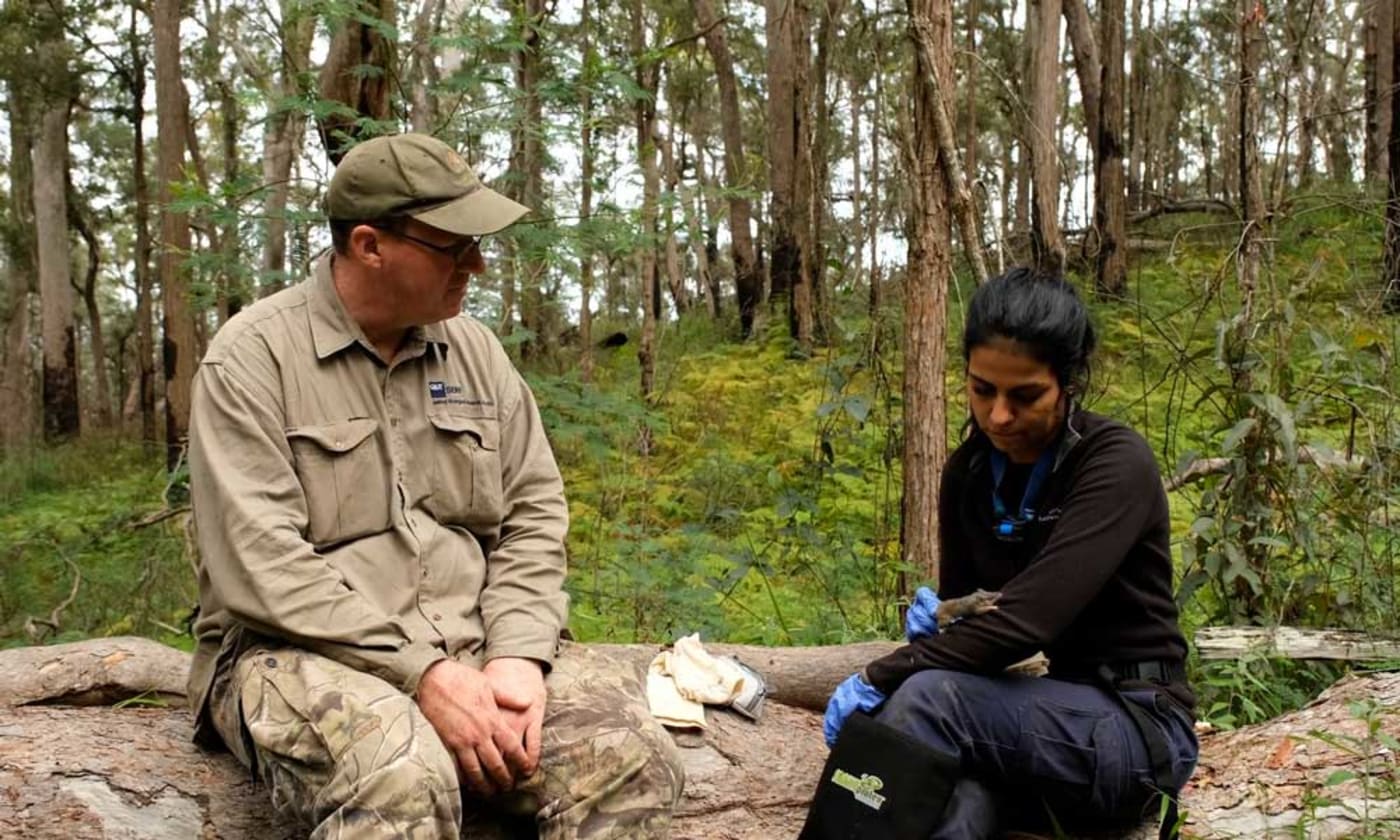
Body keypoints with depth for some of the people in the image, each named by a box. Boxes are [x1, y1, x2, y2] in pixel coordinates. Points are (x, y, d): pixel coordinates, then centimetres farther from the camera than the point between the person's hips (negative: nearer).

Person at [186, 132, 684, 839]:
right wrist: (422, 673, -21)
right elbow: (262, 565, -16)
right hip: (303, 654, -4)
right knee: (403, 777, -37)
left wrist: (516, 657, -9)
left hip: (470, 646, 5)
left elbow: (533, 512, 8)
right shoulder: (253, 356, -7)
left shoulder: (475, 350, 9)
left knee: (630, 757, -20)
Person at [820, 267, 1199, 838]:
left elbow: (1027, 619, -27)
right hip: (1040, 717, 5)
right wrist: (933, 620, -9)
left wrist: (877, 677, -23)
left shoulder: (1116, 464, -16)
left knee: (926, 698, -32)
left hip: (1135, 729, -4)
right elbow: (966, 604, 16)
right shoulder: (967, 472, 4)